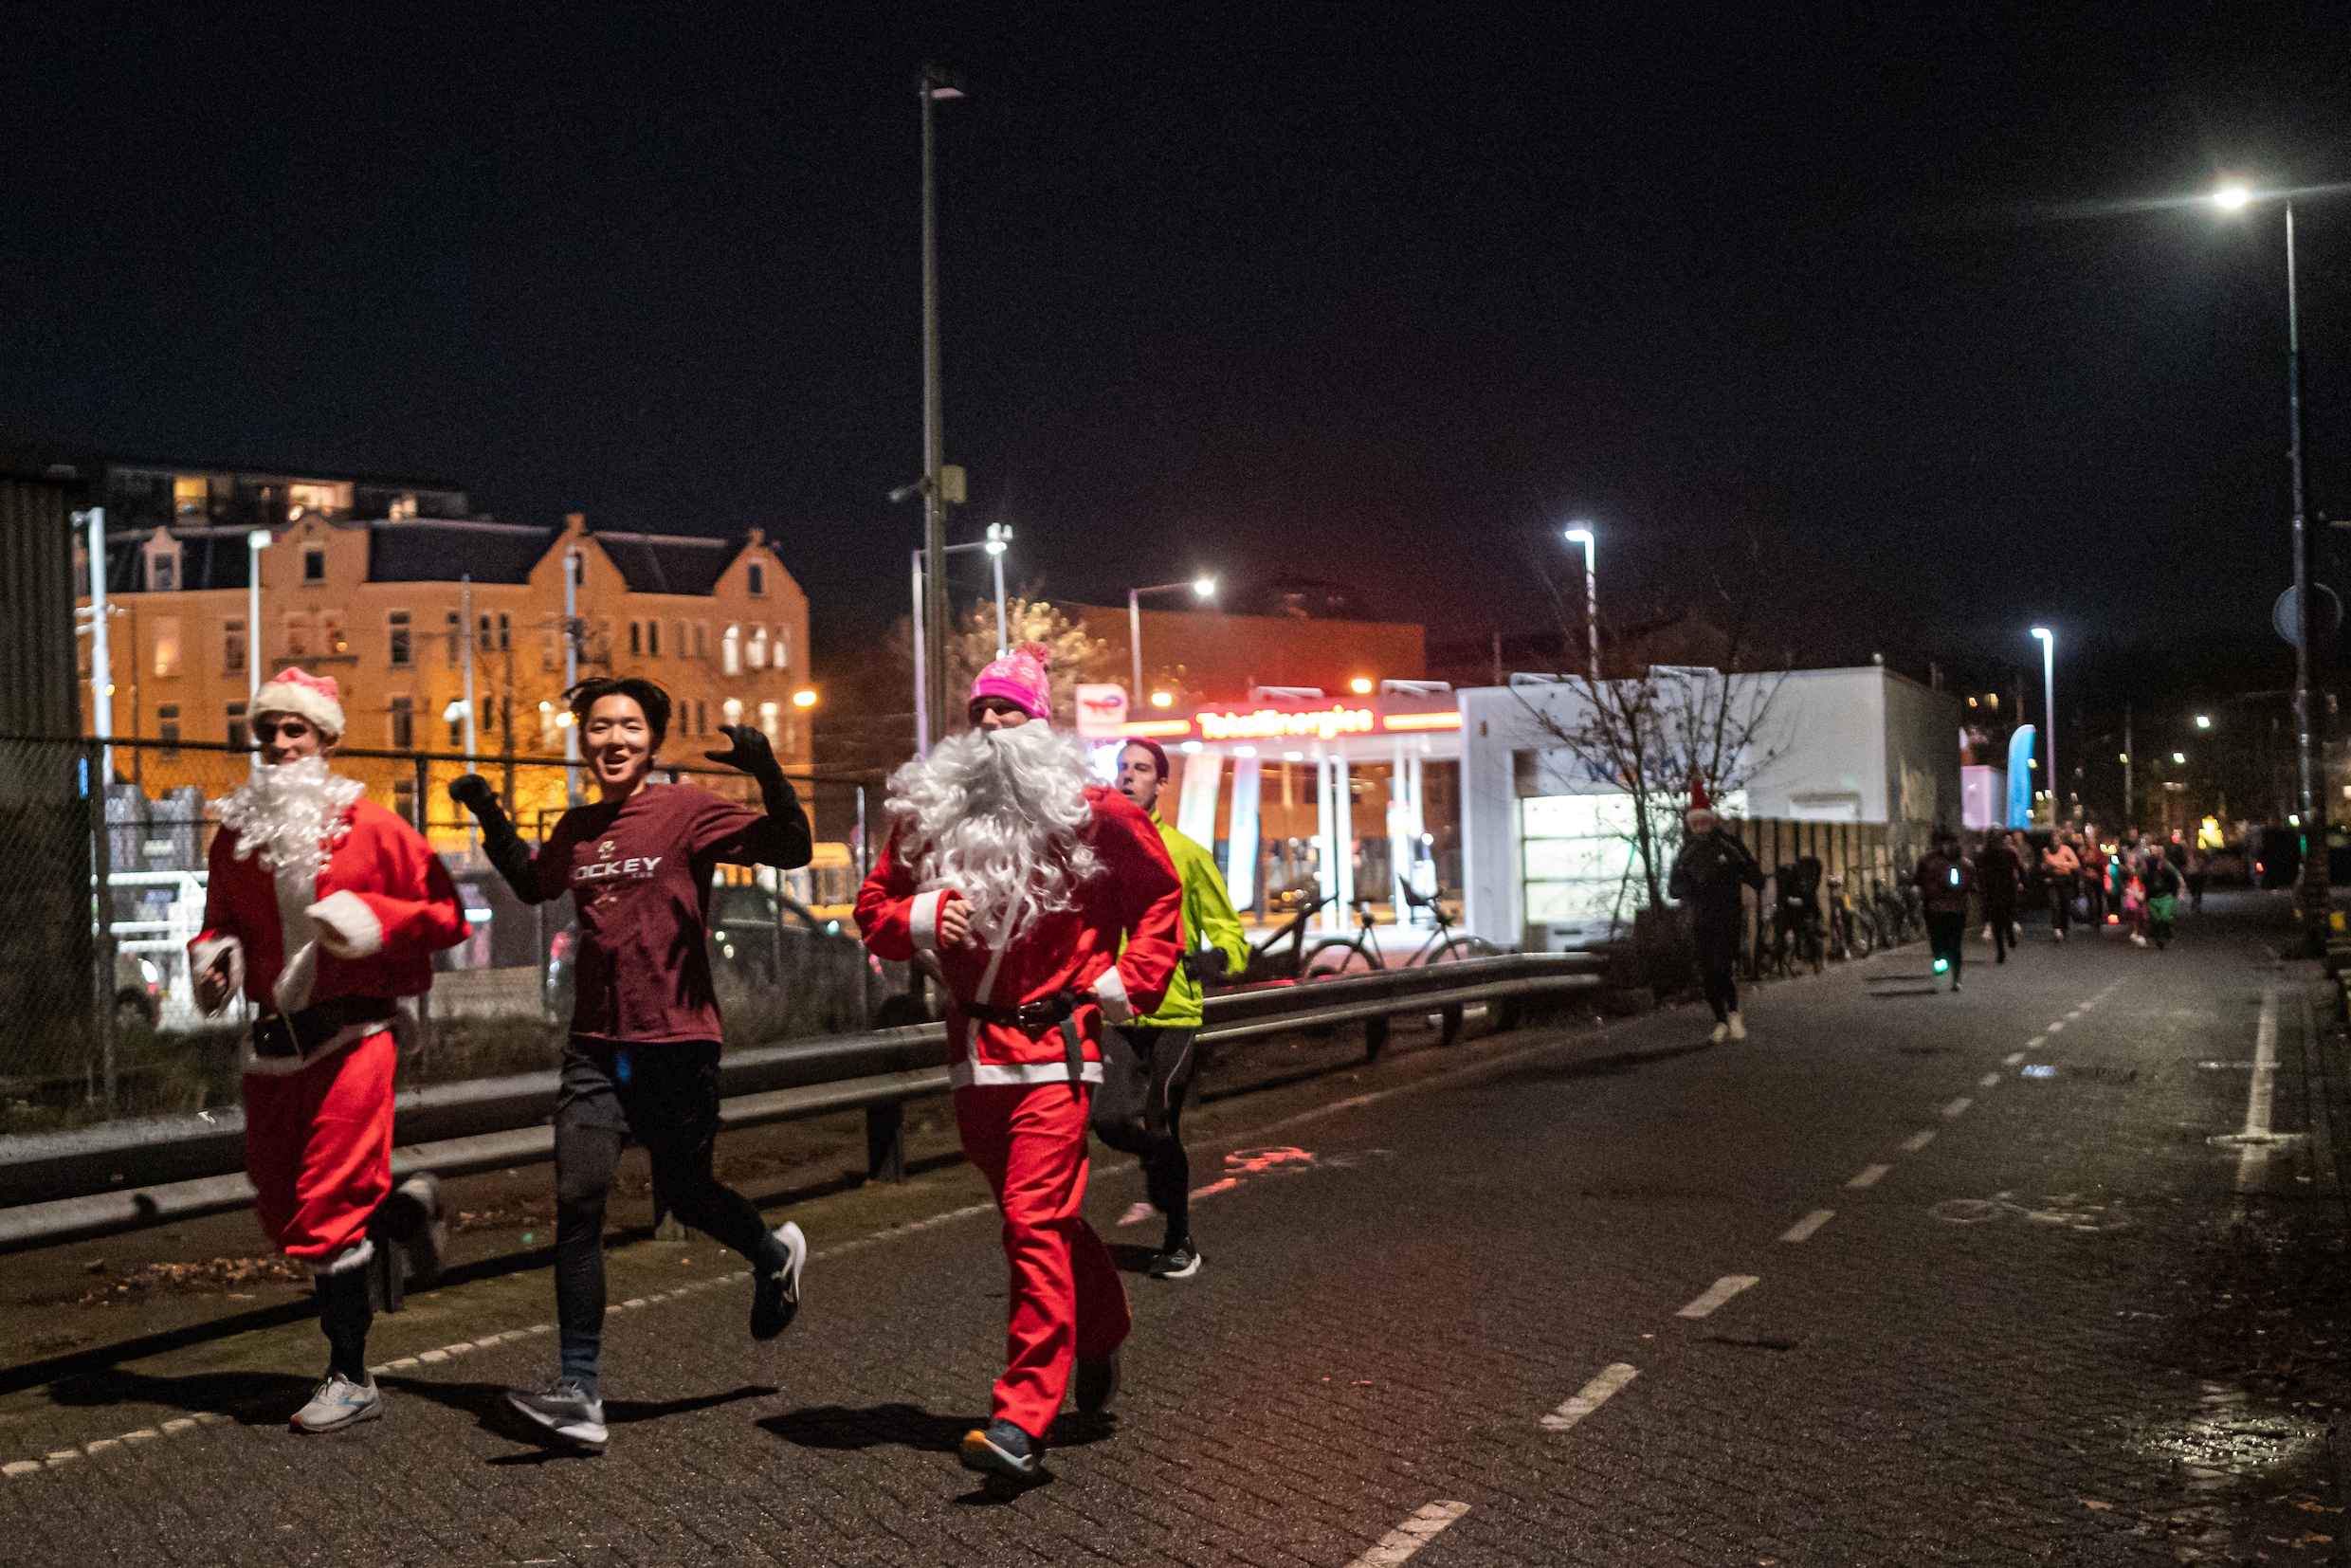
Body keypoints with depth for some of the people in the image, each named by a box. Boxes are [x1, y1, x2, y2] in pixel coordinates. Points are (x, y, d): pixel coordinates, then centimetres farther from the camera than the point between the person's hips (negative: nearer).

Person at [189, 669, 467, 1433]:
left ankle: (351, 1380, 8)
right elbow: (221, 920, 23)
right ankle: (404, 1208, 39)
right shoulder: (235, 833, 8)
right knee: (281, 1213, 11)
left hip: (351, 1038, -6)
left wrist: (375, 919, -18)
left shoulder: (368, 826, -5)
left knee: (326, 1218, -6)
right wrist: (211, 956, 1)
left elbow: (446, 912, -2)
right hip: (273, 1044, 6)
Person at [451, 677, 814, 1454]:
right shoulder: (576, 830, 10)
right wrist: (490, 818, 19)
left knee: (684, 1193, 11)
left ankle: (774, 1254, 44)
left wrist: (768, 775, -30)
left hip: (677, 1044, -4)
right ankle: (579, 1392, -5)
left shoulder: (687, 811, -6)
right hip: (595, 1047, 4)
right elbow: (533, 884, 31)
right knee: (577, 1202, -8)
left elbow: (790, 848, -15)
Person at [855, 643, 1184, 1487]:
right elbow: (874, 909, 11)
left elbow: (1160, 893, 9)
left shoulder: (1088, 810, -3)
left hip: (1053, 1045, -5)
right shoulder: (925, 809, 5)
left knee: (1037, 1224, -13)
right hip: (972, 1047, 5)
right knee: (1045, 1215, 19)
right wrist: (920, 917, -10)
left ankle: (1023, 1419, -12)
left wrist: (1132, 981, -2)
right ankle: (1102, 1331, 44)